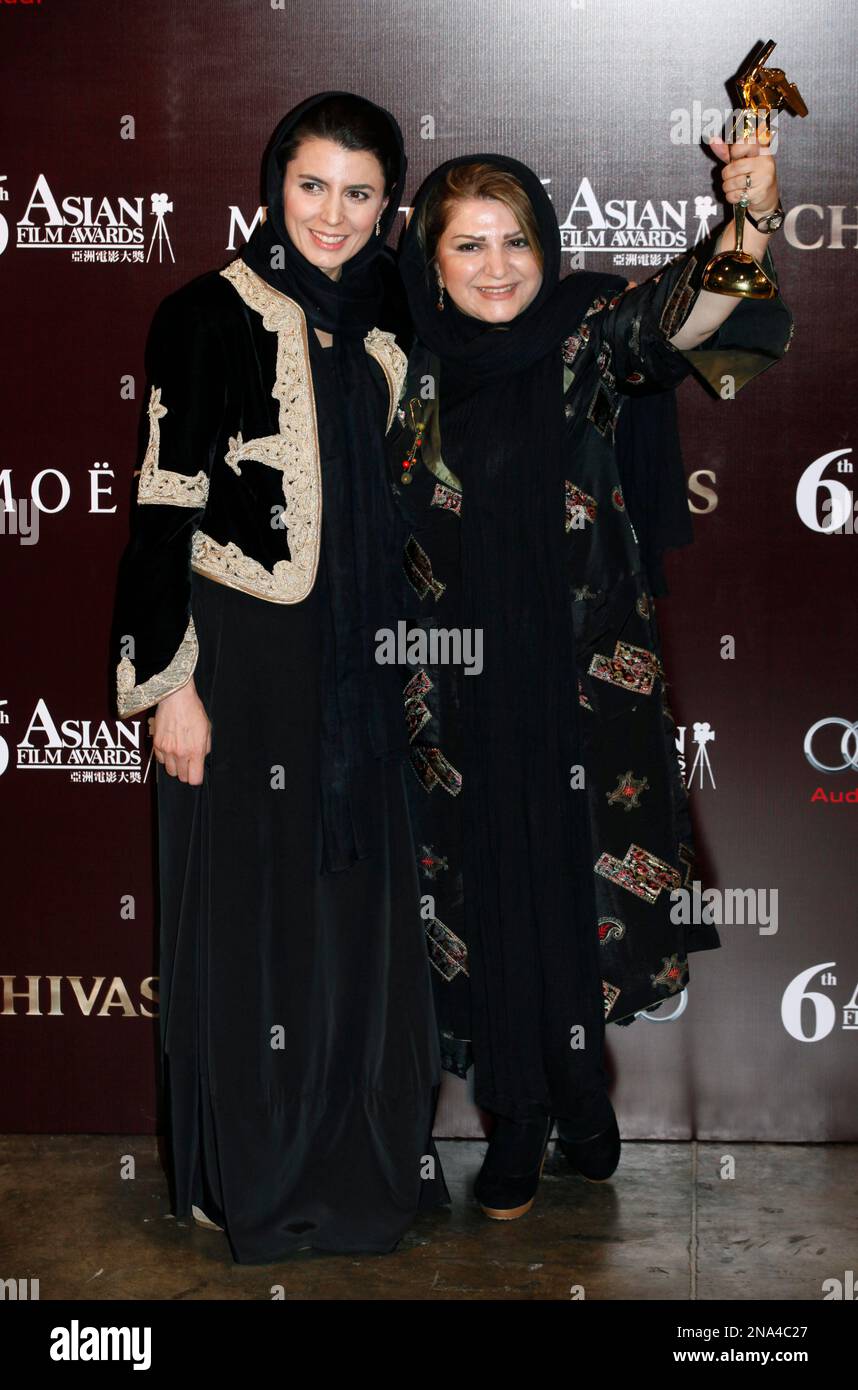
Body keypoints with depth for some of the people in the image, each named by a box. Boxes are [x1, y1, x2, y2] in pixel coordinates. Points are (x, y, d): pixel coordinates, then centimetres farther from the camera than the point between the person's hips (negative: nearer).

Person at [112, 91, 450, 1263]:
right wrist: (170, 681, -15)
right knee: (248, 910, 4)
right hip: (243, 667, -6)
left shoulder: (382, 332, 10)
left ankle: (363, 1155, 29)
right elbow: (163, 509, -11)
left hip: (355, 670, 6)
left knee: (358, 903, 12)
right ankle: (253, 1179, 20)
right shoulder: (211, 316, -8)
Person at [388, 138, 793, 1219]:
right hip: (462, 690, 1)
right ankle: (518, 1118, 25)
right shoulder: (406, 366, 0)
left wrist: (748, 219, -43)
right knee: (490, 884, 8)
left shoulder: (587, 334, -5)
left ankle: (578, 1081, 32)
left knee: (582, 877, 7)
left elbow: (680, 314, -25)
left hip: (584, 674, -1)